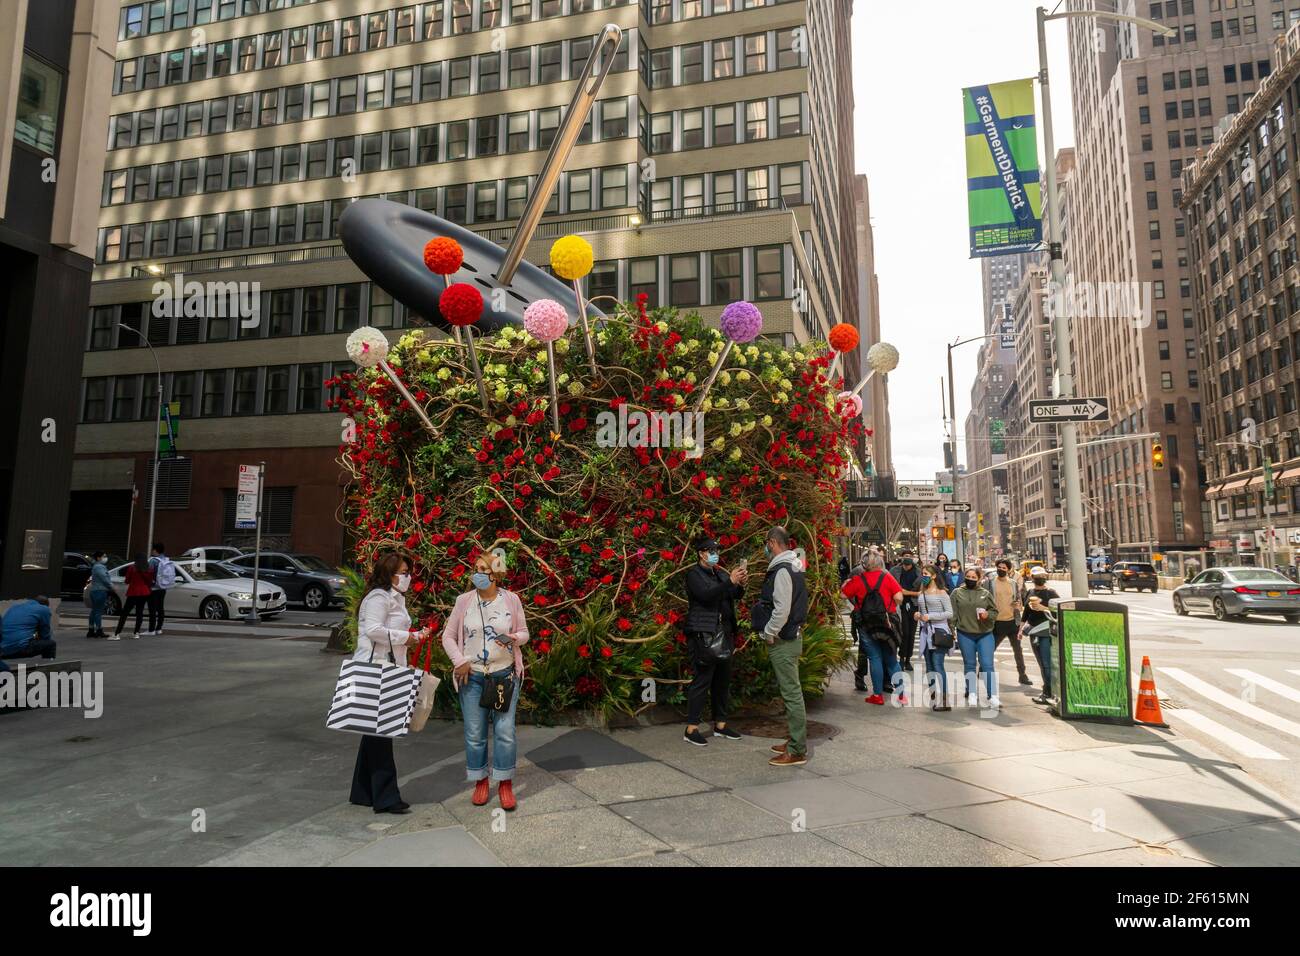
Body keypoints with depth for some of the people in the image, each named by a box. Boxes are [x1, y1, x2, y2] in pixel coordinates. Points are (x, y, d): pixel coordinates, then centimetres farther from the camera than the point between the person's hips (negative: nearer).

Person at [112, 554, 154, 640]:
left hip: (133, 593, -4)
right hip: (145, 593, 4)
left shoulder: (131, 568, -6)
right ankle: (136, 633, 9)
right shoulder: (150, 569, 4)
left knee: (124, 613, -2)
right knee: (139, 612, 10)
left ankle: (117, 634, -7)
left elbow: (127, 581, 0)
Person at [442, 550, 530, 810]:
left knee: (505, 731, -1)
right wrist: (460, 661, -7)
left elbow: (524, 633, 6)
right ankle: (481, 782, 24)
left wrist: (514, 639, -16)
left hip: (505, 675, -1)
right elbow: (448, 636, 5)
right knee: (474, 733, 7)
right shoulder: (464, 601, -1)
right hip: (472, 676, 1)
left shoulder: (511, 600, -2)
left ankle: (505, 784, 14)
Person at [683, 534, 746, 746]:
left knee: (723, 680, 12)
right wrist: (730, 581, -29)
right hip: (703, 635, -8)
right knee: (702, 681, -7)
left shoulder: (720, 573, 17)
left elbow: (734, 595, 6)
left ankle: (720, 724, 23)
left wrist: (740, 584, -15)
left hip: (723, 634, 8)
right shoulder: (694, 574, -5)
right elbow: (706, 594, -22)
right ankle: (691, 729, -1)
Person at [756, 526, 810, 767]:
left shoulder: (782, 570, -18)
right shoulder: (789, 567, 13)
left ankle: (797, 751, 0)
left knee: (791, 693, -5)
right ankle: (795, 741, 26)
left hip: (783, 641, -10)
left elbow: (782, 609, -24)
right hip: (789, 637, 10)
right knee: (790, 692, 16)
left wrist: (769, 634, -13)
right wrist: (772, 632, 15)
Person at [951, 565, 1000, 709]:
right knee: (969, 665, 10)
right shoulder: (957, 593, 3)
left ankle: (993, 697, 0)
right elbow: (953, 614, 2)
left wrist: (988, 614, -11)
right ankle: (972, 694, 21)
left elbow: (995, 610, 10)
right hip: (965, 634, 0)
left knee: (987, 665, -4)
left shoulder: (985, 593, 6)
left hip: (985, 634, 0)